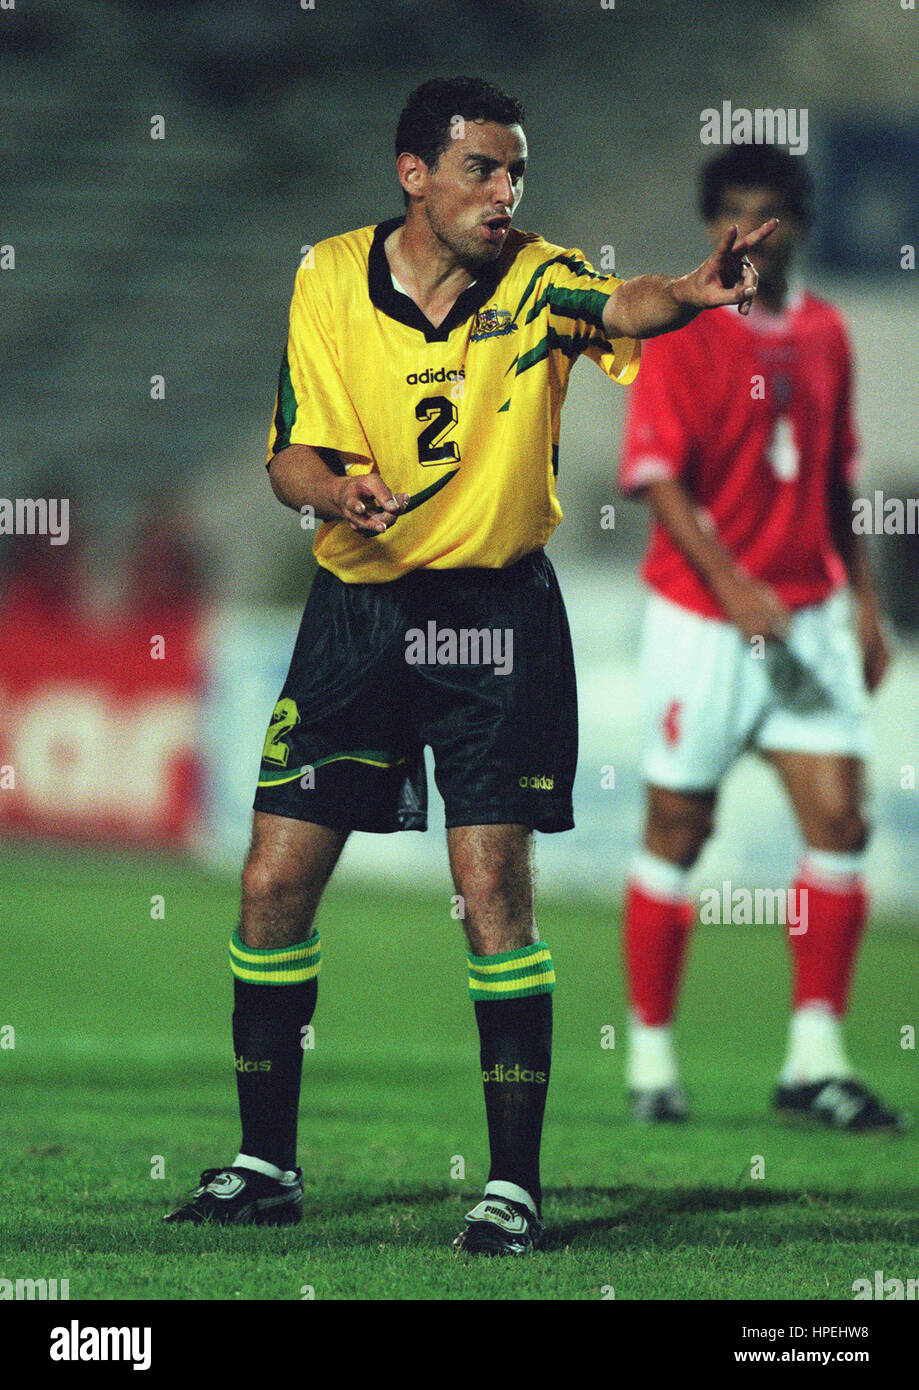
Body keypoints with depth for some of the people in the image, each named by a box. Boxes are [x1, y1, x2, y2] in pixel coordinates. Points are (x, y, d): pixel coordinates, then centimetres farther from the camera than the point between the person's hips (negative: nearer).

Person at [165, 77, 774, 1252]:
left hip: (497, 612, -3)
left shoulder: (535, 280, -9)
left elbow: (621, 308, -32)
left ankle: (515, 1180, -2)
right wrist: (334, 490, -22)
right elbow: (291, 453, 2)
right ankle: (266, 1162, 17)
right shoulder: (329, 280, -1)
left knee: (494, 885, -10)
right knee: (275, 882, 1)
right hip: (356, 609, 3)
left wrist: (693, 293, -55)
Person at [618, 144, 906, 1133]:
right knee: (678, 829, 2)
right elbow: (660, 477, -13)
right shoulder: (682, 335, -7)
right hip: (701, 615, -5)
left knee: (839, 818, -4)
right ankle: (651, 1058, 13)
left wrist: (863, 600, 15)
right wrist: (733, 586, -23)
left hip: (808, 614, 5)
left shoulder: (824, 333, 9)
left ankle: (814, 1060, 0)